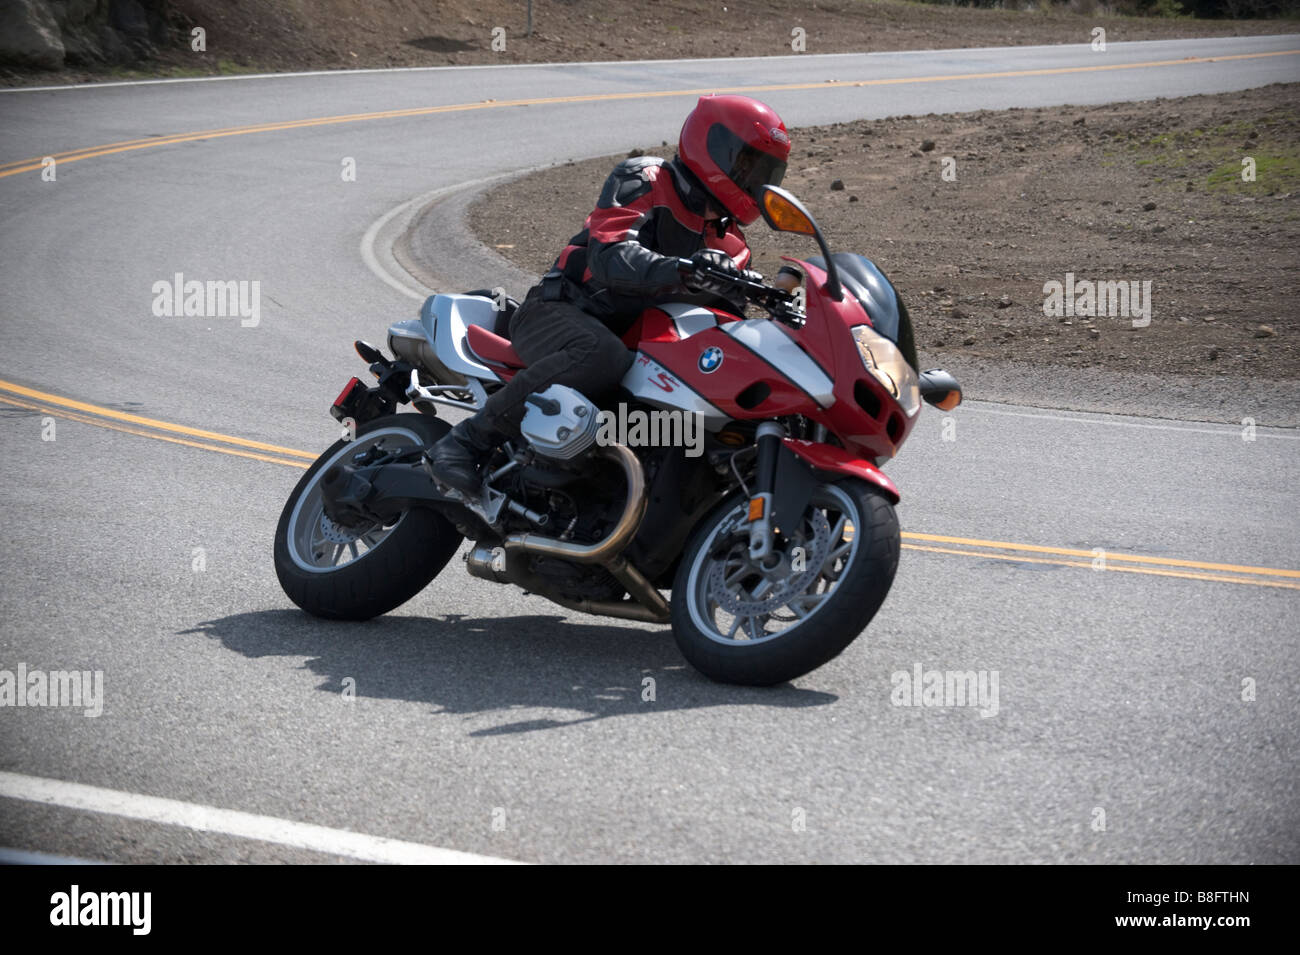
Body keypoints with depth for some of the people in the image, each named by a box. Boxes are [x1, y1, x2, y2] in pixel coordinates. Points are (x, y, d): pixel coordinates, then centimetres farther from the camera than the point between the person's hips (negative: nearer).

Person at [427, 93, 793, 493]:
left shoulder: (731, 247, 16)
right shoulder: (642, 180, -7)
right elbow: (608, 256, -24)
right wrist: (678, 270, -41)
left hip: (636, 336, 8)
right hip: (558, 310, -8)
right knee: (603, 357, -39)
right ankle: (468, 440, -31)